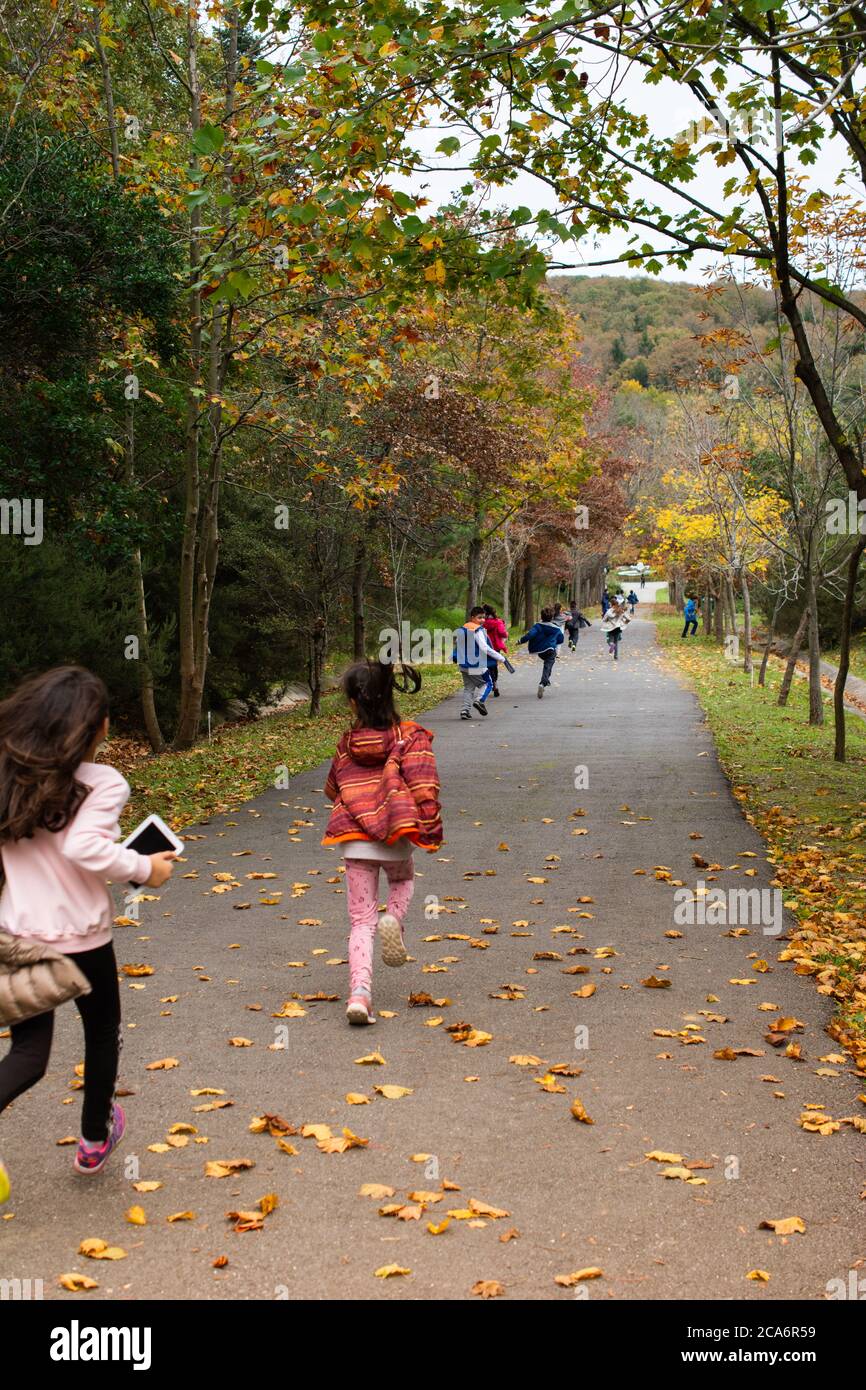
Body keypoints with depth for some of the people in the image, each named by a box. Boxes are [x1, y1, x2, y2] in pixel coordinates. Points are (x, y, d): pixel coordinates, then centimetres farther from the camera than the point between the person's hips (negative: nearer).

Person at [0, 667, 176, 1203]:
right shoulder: (101, 783, -17)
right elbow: (86, 848, -29)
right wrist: (146, 868, -15)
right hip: (81, 937, -4)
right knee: (102, 1034, 22)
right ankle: (96, 1139, 37)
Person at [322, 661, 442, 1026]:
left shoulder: (347, 744, 3)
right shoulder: (411, 737, -4)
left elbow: (332, 790, 18)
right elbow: (423, 789, -12)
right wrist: (431, 831, -5)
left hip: (354, 839, 1)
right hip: (395, 837, -1)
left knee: (361, 920, 6)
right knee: (403, 881, 32)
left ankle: (359, 991, -10)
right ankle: (393, 918, 0)